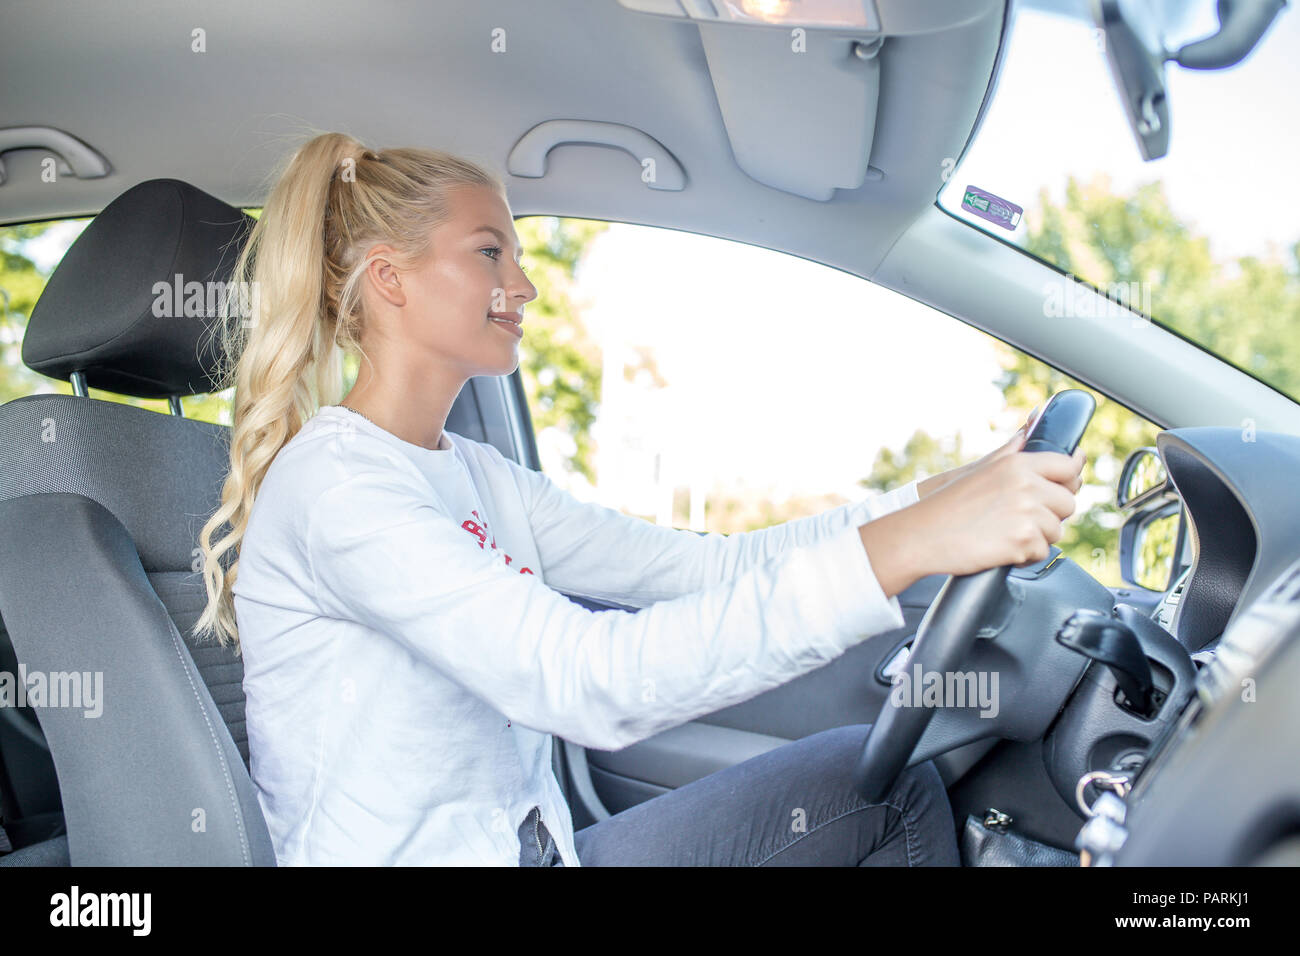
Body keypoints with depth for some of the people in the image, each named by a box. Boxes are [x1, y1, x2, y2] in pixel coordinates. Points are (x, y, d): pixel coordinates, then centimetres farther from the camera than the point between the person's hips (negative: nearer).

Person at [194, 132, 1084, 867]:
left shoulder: (476, 476, 8)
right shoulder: (334, 485, -18)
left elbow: (705, 564, 1)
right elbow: (584, 681, -32)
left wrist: (936, 497, -7)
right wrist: (898, 551, -35)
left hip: (528, 846, 7)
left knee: (890, 780, 0)